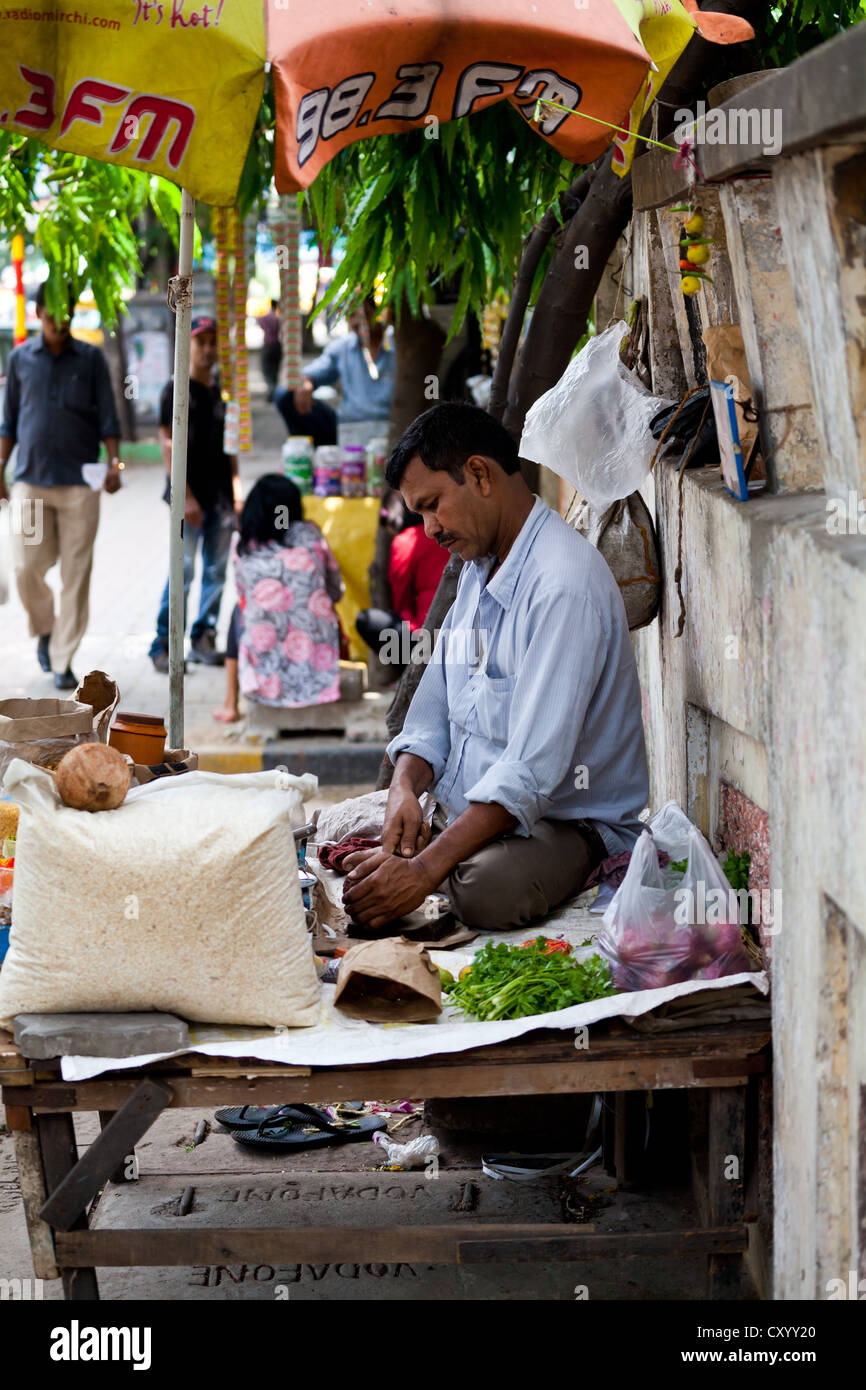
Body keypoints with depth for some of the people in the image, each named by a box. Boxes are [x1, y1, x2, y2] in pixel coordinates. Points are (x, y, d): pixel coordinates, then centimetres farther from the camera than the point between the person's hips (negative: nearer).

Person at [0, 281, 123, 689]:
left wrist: (114, 463, -12)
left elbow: (107, 418, 2)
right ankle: (44, 629, 25)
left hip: (79, 482, -1)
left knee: (76, 574, -2)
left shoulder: (90, 359, 4)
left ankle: (62, 662, 6)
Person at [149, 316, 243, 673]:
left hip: (221, 494, 6)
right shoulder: (177, 390, -3)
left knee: (216, 570, 7)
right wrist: (184, 495, -15)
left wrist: (236, 486, 9)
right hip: (190, 495, -6)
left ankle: (204, 638, 15)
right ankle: (164, 645, -6)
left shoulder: (221, 392, 14)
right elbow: (167, 443, -9)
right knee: (183, 569, -10)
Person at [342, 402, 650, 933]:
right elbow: (435, 706, 13)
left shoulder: (565, 585, -22)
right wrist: (405, 787, -10)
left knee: (485, 888, -36)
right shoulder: (481, 567, 12)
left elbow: (532, 771, -29)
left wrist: (426, 869, -34)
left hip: (567, 822, -8)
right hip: (468, 808, 8)